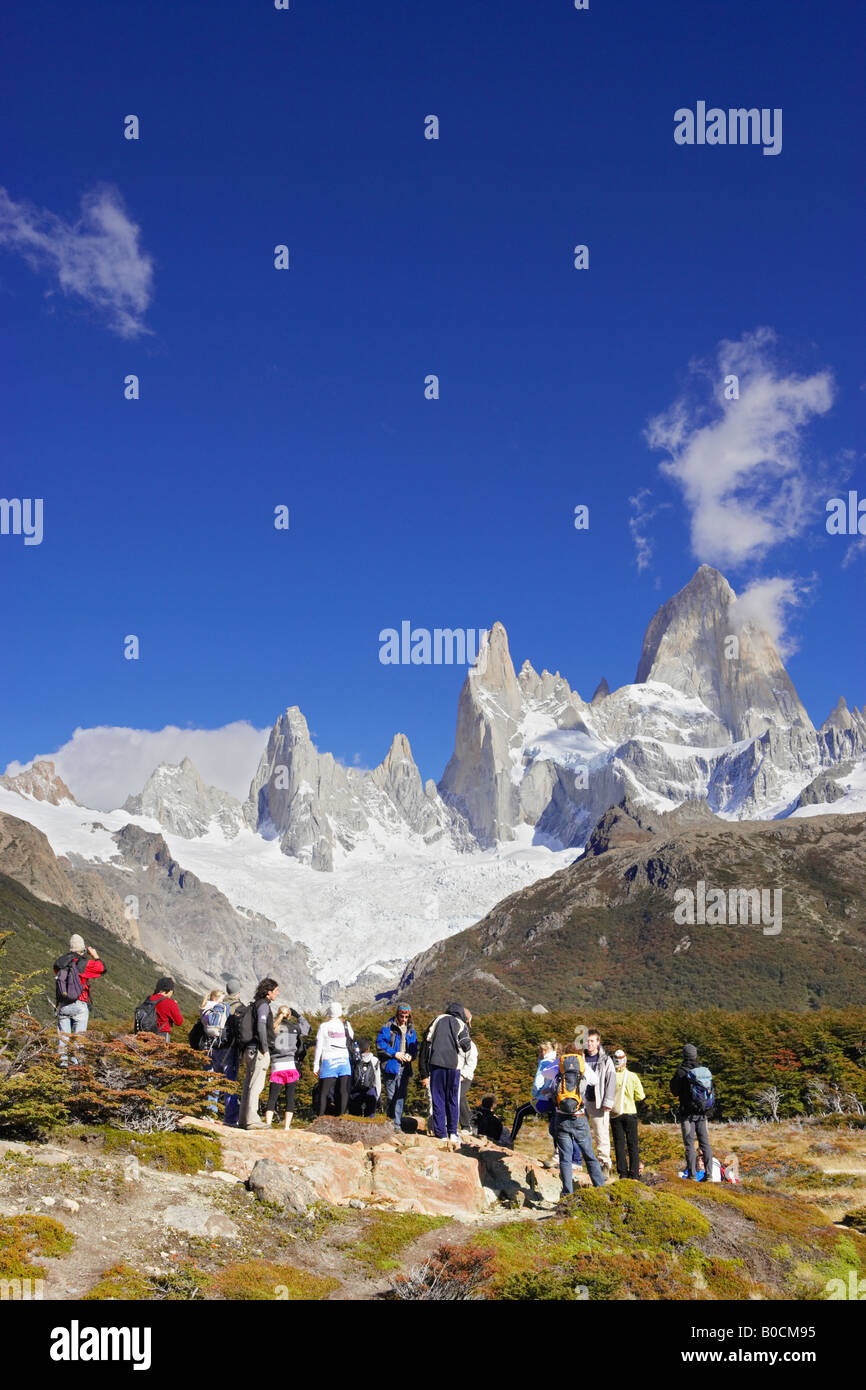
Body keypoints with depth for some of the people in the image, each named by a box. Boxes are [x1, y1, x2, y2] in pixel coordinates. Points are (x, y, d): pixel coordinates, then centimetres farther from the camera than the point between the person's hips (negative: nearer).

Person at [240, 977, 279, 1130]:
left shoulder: (254, 1004, 17)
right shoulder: (263, 1005, -11)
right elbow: (261, 1027, -21)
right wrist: (265, 1048, -17)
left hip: (250, 1050, 9)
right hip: (258, 1050, -9)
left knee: (249, 1085, 11)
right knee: (256, 1086, -8)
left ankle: (244, 1119, 14)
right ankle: (252, 1120, -9)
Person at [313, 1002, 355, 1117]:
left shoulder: (324, 1026, 3)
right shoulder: (346, 1025, 9)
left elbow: (319, 1046, 1)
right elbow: (352, 1042, 8)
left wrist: (316, 1065, 4)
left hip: (328, 1061, -2)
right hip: (344, 1061, 2)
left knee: (324, 1092, 1)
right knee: (343, 1091, 2)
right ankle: (341, 1115, -4)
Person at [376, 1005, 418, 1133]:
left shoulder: (411, 1029, 13)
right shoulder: (388, 1027, -3)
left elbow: (415, 1046, 18)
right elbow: (380, 1043, -9)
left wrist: (411, 1055, -3)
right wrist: (395, 1054, -14)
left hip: (405, 1067, 4)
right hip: (391, 1065, -4)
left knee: (401, 1096, 2)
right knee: (391, 1096, 1)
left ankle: (397, 1124, 5)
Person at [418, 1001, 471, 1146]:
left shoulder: (438, 1019, 14)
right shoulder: (461, 1025, 9)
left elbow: (426, 1044, 8)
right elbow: (465, 1046, -7)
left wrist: (424, 1073, 10)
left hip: (435, 1064, 1)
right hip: (453, 1065, -1)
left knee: (437, 1100, 5)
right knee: (453, 1101, 13)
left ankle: (441, 1134, 4)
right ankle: (452, 1133, 12)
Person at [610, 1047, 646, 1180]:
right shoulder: (632, 1076, -7)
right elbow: (641, 1096, -4)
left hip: (615, 1114, 0)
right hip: (630, 1113, 0)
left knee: (619, 1144, 7)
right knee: (633, 1144, 8)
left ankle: (623, 1173, 5)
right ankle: (634, 1174, 5)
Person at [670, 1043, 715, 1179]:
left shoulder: (681, 1072, -12)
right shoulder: (705, 1071, 1)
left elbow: (674, 1092, -3)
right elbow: (710, 1090, 12)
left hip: (688, 1113, -4)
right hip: (702, 1113, 4)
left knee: (689, 1144, 0)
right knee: (705, 1143, 10)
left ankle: (692, 1174, -1)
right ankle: (708, 1173, 9)